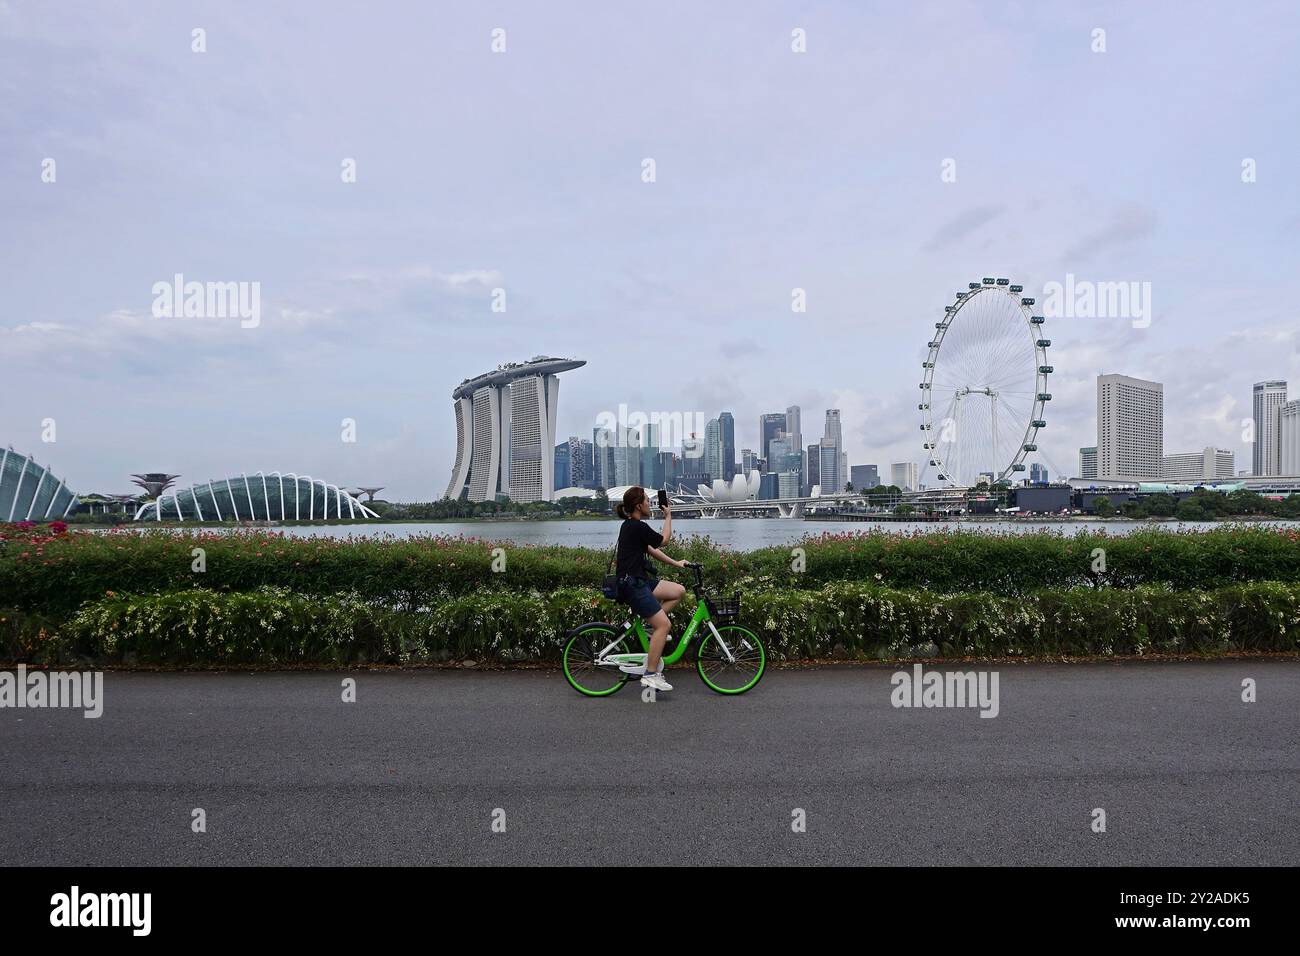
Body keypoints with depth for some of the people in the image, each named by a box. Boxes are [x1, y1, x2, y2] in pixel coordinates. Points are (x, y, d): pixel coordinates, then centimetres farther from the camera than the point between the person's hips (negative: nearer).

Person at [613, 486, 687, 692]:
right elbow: (664, 540, 0)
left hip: (638, 580, 10)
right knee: (664, 624, -10)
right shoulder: (638, 527, -16)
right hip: (632, 584, -10)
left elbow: (651, 550, 20)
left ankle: (653, 628, 11)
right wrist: (668, 516, 12)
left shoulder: (630, 526, 14)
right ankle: (650, 675, -6)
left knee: (679, 591, 10)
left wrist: (675, 563, 21)